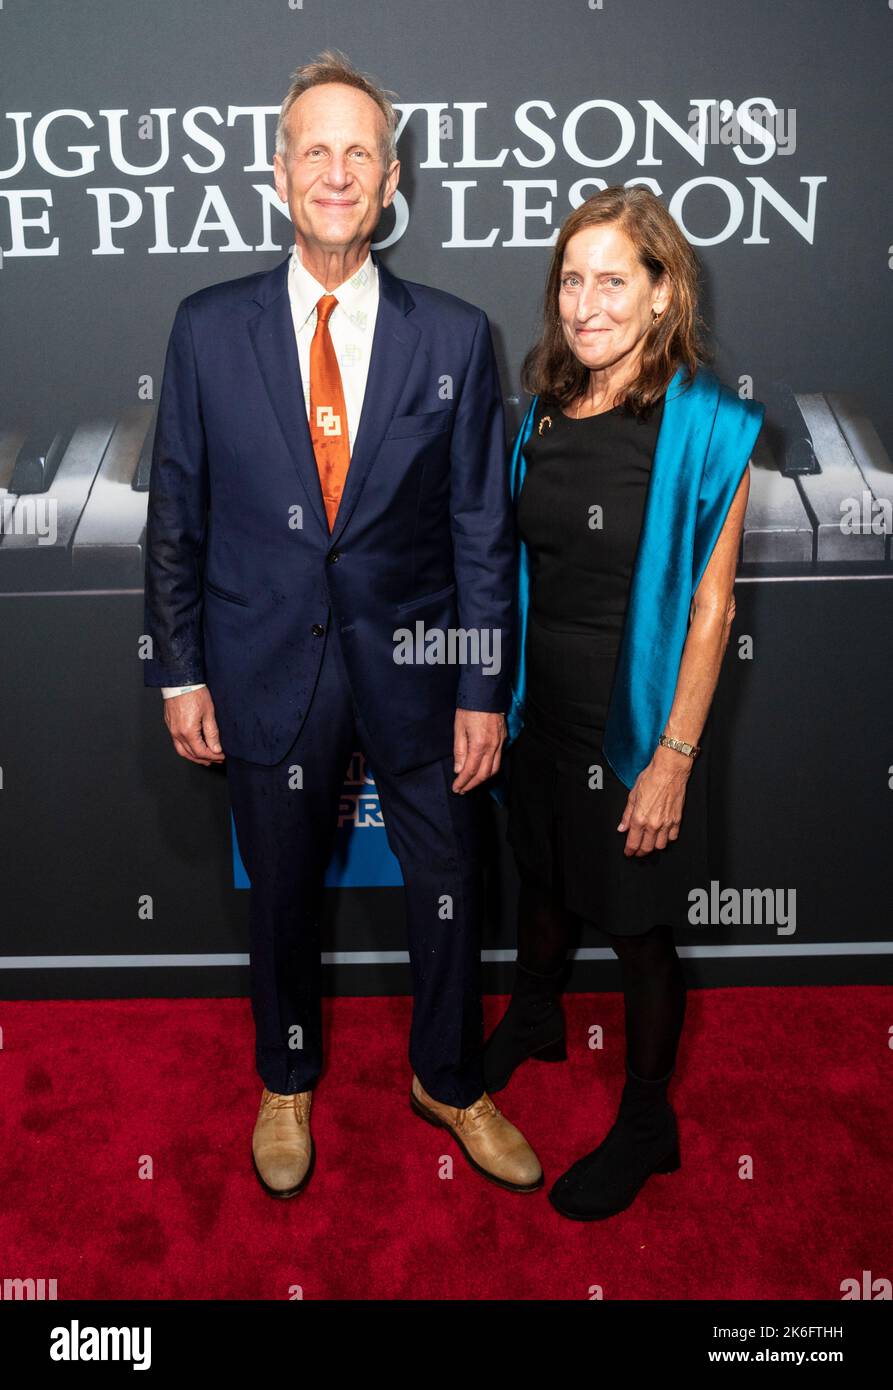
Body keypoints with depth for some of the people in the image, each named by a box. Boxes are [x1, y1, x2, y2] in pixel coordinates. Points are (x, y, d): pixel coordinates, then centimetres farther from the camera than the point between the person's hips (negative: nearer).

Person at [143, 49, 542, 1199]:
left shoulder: (455, 337, -3)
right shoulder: (208, 328, -2)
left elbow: (483, 528, -2)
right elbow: (175, 514, 2)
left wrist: (484, 691, -4)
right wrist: (179, 673, 0)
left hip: (412, 664, 1)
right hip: (266, 667, 0)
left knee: (451, 885, 12)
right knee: (283, 891, 16)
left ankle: (447, 1082, 40)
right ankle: (286, 1083, 43)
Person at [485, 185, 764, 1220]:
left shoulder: (704, 425, -17)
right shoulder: (545, 408, 1)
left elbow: (710, 606, -16)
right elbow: (525, 564, 9)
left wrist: (674, 757, -17)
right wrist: (504, 695, 10)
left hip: (635, 720, -5)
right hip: (542, 704, 6)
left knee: (638, 927, 10)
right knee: (544, 874, 25)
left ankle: (646, 1124, 33)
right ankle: (533, 1018, 55)